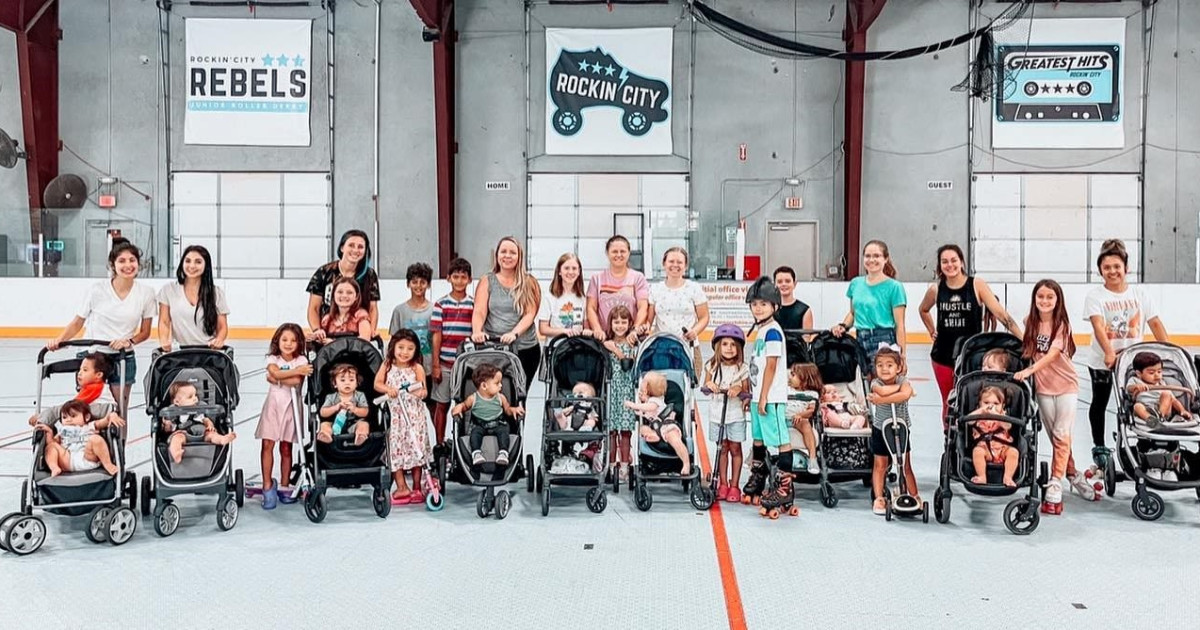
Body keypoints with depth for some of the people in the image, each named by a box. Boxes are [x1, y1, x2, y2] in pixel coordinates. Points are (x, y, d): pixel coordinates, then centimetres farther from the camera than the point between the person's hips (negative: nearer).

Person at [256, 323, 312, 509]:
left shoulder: (301, 360, 1)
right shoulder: (273, 359, 4)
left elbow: (296, 381, -16)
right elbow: (275, 372, -19)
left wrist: (276, 378, -12)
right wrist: (297, 371, -20)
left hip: (292, 405, 0)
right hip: (273, 404, 0)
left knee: (286, 447, 6)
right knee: (267, 444, -8)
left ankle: (284, 486, 17)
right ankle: (267, 485, 0)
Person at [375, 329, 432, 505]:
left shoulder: (417, 368, -3)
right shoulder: (387, 365, 2)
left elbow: (424, 391, -5)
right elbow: (377, 383, -2)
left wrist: (422, 392, -28)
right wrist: (388, 389, -20)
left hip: (414, 414, -1)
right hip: (395, 413, 1)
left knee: (416, 447, 1)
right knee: (395, 448, 1)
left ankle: (417, 488, 10)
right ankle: (401, 487, 7)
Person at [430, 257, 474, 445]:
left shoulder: (474, 304, 3)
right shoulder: (441, 304, 1)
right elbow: (436, 335, 1)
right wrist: (435, 365, -2)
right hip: (444, 364, 0)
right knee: (442, 405, 8)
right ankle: (439, 444, 18)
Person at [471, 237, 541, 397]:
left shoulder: (529, 283, 7)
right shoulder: (487, 282, 9)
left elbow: (530, 314, -4)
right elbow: (479, 312, -2)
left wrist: (514, 333, -21)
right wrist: (477, 331, -23)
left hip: (525, 349, 0)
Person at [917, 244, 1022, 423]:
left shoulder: (977, 285, -7)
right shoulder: (936, 289, 1)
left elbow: (1000, 313, -13)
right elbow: (923, 310, 23)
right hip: (943, 355, 3)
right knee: (949, 403, 11)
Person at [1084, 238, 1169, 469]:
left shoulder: (1139, 294, 2)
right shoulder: (1095, 296, -9)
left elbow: (1155, 323, 1)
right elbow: (1098, 326, -21)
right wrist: (1109, 353, -35)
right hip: (1102, 361, -1)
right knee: (1100, 403, 12)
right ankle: (1099, 447, 27)